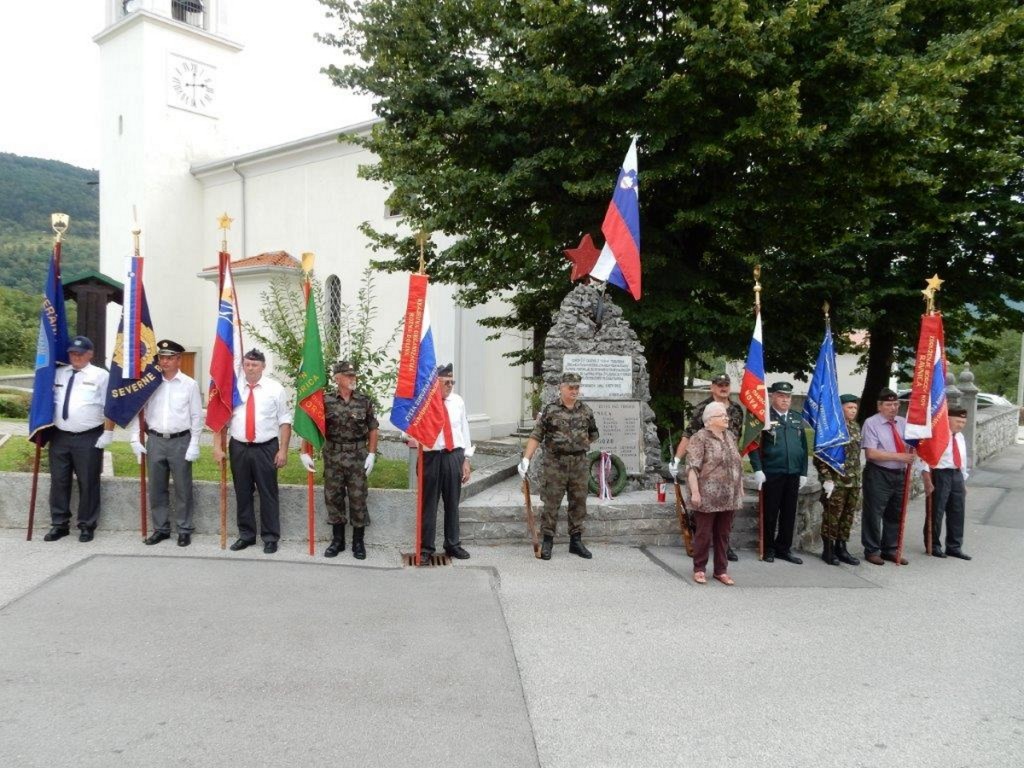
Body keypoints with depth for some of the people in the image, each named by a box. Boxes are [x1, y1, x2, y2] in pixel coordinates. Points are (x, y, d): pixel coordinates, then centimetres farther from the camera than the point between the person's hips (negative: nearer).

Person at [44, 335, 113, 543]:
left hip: (89, 438, -4)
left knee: (88, 483, 2)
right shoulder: (58, 374, 12)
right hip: (59, 436, 4)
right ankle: (59, 524, 21)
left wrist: (107, 434, -10)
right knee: (58, 482, 9)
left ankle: (87, 526, 14)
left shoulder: (100, 375, -2)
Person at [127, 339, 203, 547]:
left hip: (180, 441, -3)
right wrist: (134, 439, 1)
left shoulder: (189, 384, -1)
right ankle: (160, 528, 22)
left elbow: (196, 417, -1)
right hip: (155, 441, 3)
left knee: (183, 489, 3)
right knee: (156, 488, 10)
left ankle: (185, 530, 14)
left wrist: (194, 446, -6)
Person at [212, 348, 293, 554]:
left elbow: (285, 422, -1)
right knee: (242, 493, 11)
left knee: (268, 494, 3)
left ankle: (270, 538, 15)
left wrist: (283, 451, -6)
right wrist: (217, 447, -2)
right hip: (238, 448, 2)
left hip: (266, 449, -2)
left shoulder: (275, 389, 0)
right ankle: (246, 535, 25)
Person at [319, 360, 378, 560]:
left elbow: (372, 429, 4)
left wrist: (372, 454, -4)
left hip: (358, 456, -1)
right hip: (333, 455, 1)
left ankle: (358, 542, 15)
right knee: (333, 497, 7)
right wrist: (305, 452, -7)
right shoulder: (326, 401, -1)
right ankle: (337, 540, 22)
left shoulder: (364, 401, 1)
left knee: (358, 498, 2)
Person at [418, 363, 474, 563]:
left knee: (452, 502, 13)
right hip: (430, 456, -4)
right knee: (429, 503, 2)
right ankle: (426, 548, 13)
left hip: (454, 456, 4)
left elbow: (464, 430, 11)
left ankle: (453, 544, 26)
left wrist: (466, 460, 8)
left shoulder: (458, 402, 8)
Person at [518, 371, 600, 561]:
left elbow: (593, 435, 20)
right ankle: (547, 542, 10)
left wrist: (579, 445, 12)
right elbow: (536, 436, -7)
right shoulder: (550, 410, -4)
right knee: (551, 504, 0)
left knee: (579, 503, 9)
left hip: (579, 463, 3)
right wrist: (526, 459, -15)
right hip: (555, 463, -3)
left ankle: (576, 541, 21)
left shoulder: (586, 410, 6)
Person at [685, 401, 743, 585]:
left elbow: (737, 464, 19)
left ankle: (721, 570, 22)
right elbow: (692, 467, -14)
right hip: (708, 497, -6)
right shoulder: (700, 438, -9)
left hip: (729, 497, 6)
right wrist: (695, 492, -19)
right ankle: (699, 569, 15)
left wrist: (740, 487, 15)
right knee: (704, 534, 2)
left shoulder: (730, 437, 13)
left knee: (723, 534, 12)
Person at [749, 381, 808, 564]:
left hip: (793, 474, 5)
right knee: (770, 513, 5)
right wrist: (758, 470, -14)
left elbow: (804, 447, 15)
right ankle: (768, 549, 17)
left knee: (789, 513, 11)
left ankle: (784, 548, 23)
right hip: (771, 474, -5)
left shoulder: (797, 419, 13)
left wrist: (803, 472, 10)